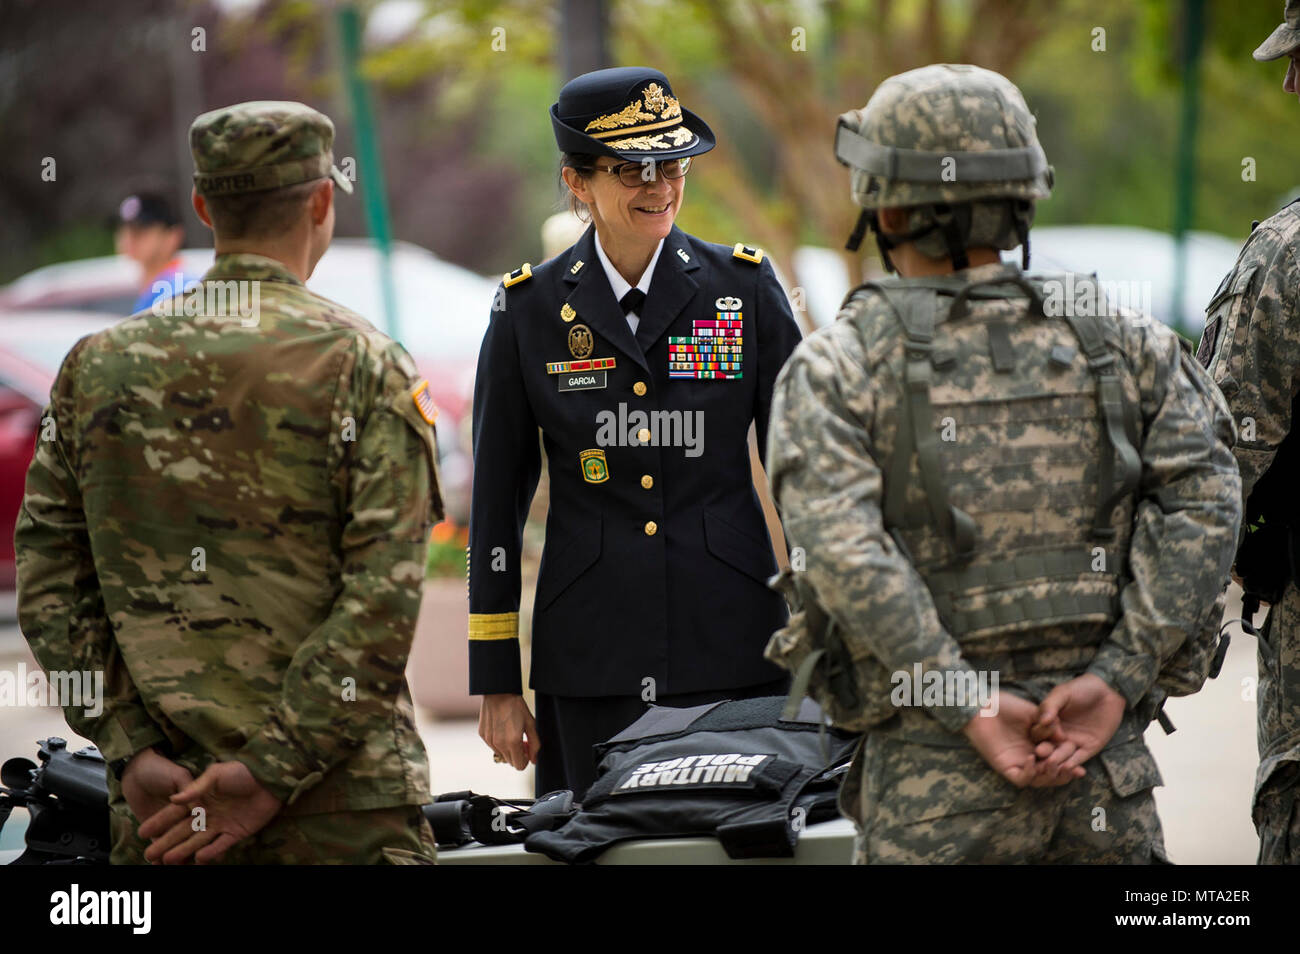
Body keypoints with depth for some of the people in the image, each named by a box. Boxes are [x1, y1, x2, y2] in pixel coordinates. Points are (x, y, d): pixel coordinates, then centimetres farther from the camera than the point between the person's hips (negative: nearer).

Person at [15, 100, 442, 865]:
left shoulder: (96, 365, 8)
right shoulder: (364, 364, -4)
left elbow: (49, 583, 4)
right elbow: (383, 600, -13)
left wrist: (131, 751, 1)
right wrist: (271, 772, -13)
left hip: (157, 806, 4)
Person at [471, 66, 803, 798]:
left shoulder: (745, 288, 3)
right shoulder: (530, 309, 3)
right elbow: (497, 500, 6)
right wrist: (496, 684, 3)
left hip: (732, 647, 0)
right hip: (591, 661, 0)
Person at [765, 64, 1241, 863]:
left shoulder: (833, 370, 0)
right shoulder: (1119, 342, 8)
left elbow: (844, 551, -15)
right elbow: (1204, 501, -3)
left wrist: (972, 709, -15)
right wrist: (1115, 681, -7)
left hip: (933, 776, -2)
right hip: (1110, 770, 2)